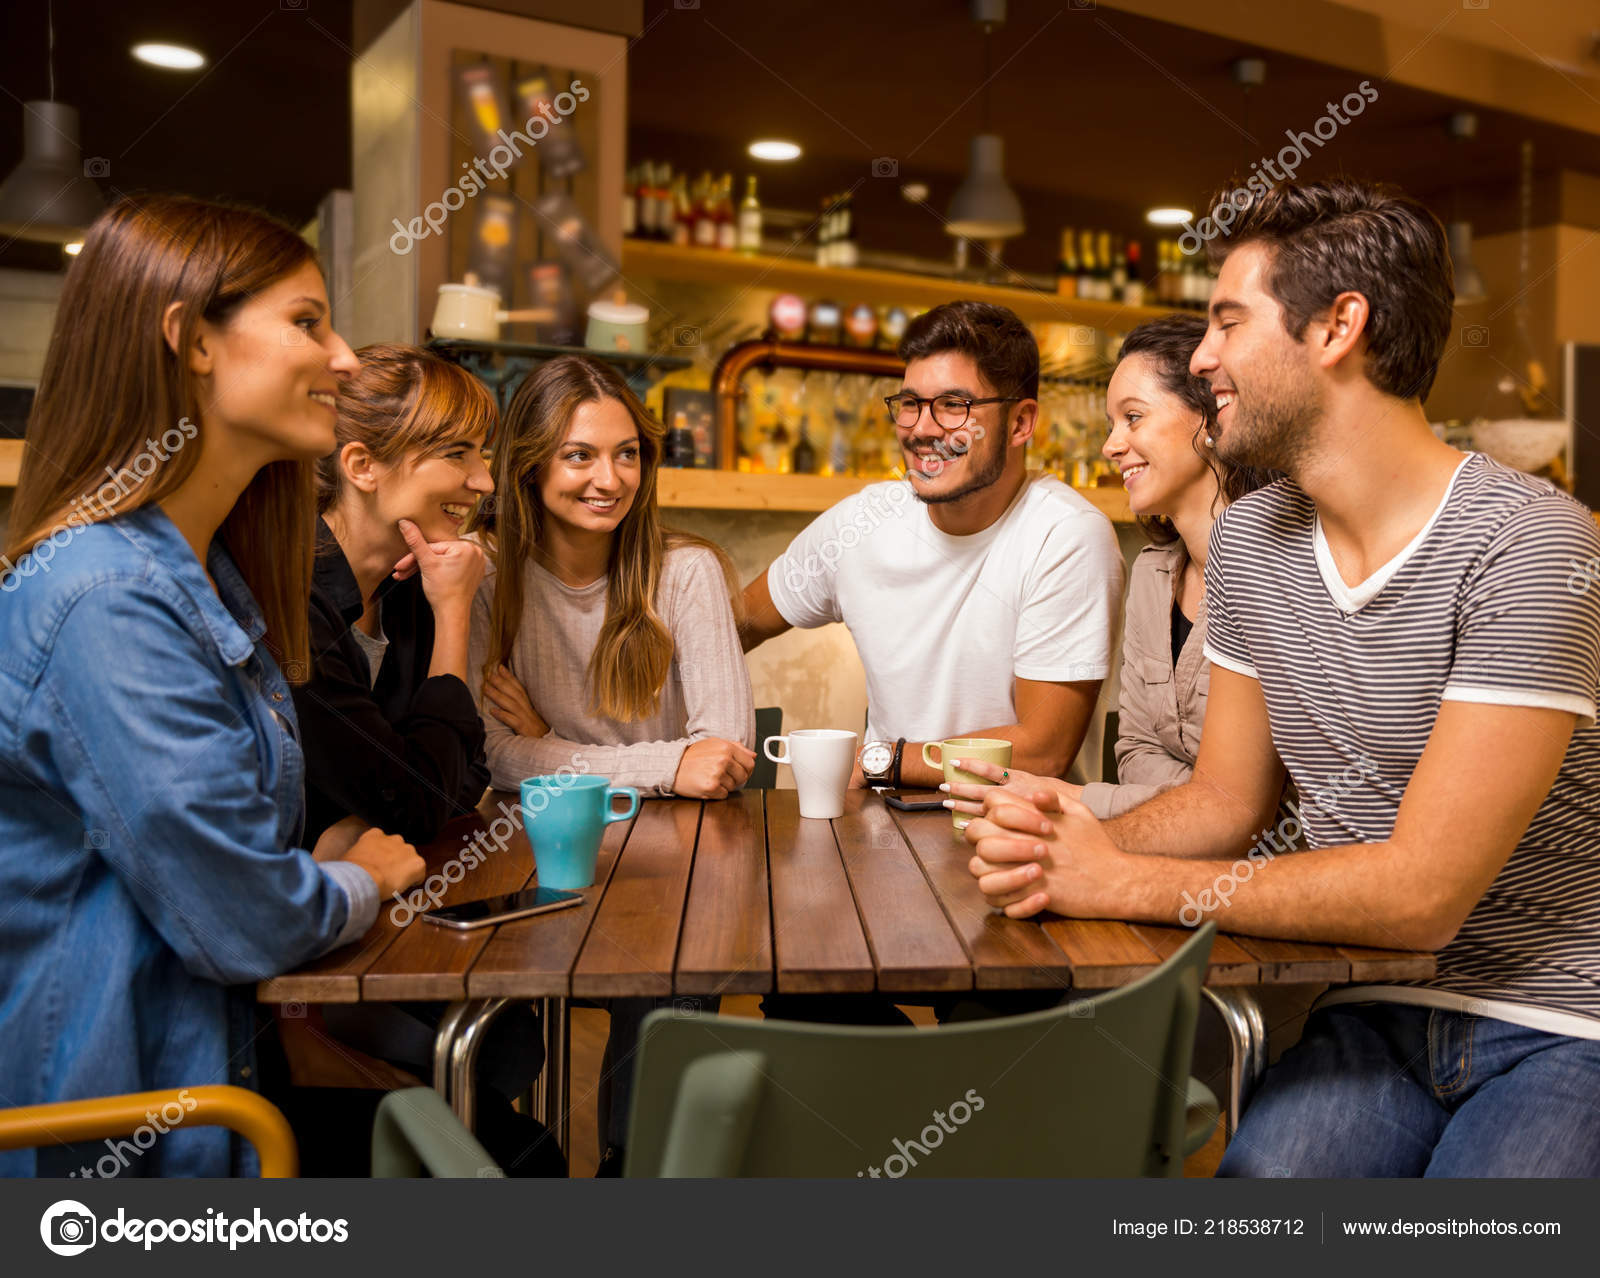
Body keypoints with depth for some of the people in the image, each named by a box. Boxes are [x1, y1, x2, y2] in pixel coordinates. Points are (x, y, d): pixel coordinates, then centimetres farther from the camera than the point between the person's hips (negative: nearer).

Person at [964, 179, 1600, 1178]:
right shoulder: (1248, 541, 4)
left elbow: (1420, 891, -22)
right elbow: (1227, 798, 9)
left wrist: (1125, 882, -18)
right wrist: (1066, 845, -12)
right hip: (1378, 1011, 4)